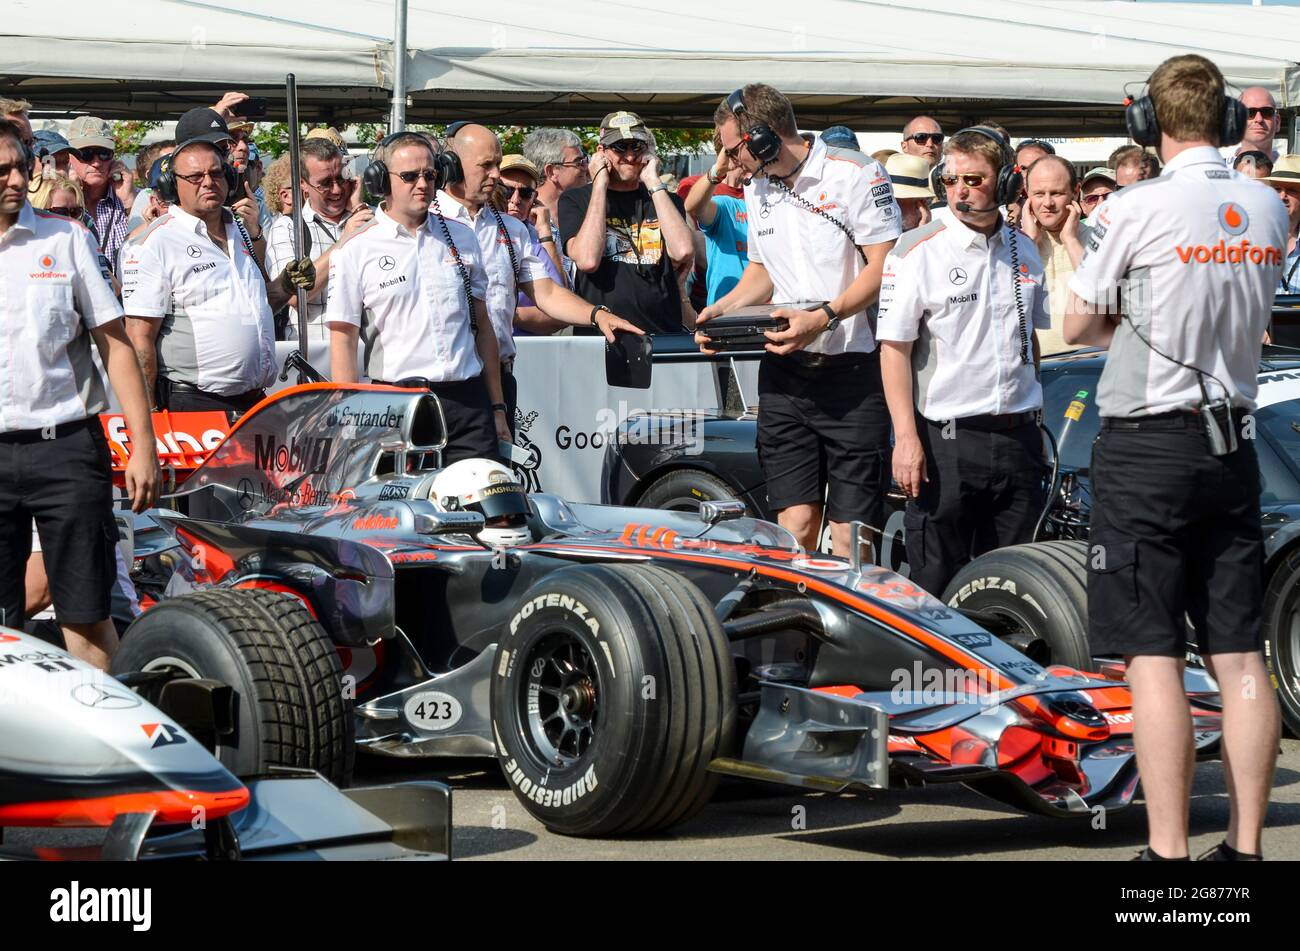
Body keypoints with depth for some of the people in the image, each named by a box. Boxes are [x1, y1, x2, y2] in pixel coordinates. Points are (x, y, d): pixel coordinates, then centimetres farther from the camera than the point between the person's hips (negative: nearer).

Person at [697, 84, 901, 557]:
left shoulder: (856, 174, -6)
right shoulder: (757, 189, 16)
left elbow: (882, 266, -10)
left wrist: (824, 317, -22)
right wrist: (722, 309, 9)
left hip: (852, 370, -5)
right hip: (784, 373, 5)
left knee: (851, 533, -7)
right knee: (796, 523, -2)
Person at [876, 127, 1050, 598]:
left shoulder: (1024, 253, 11)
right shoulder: (917, 252, -6)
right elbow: (894, 347, -9)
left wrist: (1031, 413, 17)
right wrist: (906, 438, -16)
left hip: (1018, 439, 5)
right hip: (945, 439, -5)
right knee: (937, 587, -2)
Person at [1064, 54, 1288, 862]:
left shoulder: (1139, 209, -13)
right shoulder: (1269, 211, 3)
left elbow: (1080, 326, -2)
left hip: (1148, 441, -5)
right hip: (1233, 446, 5)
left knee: (1153, 656, -4)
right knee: (1240, 654, 7)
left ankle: (1168, 853, -7)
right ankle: (1246, 847, 10)